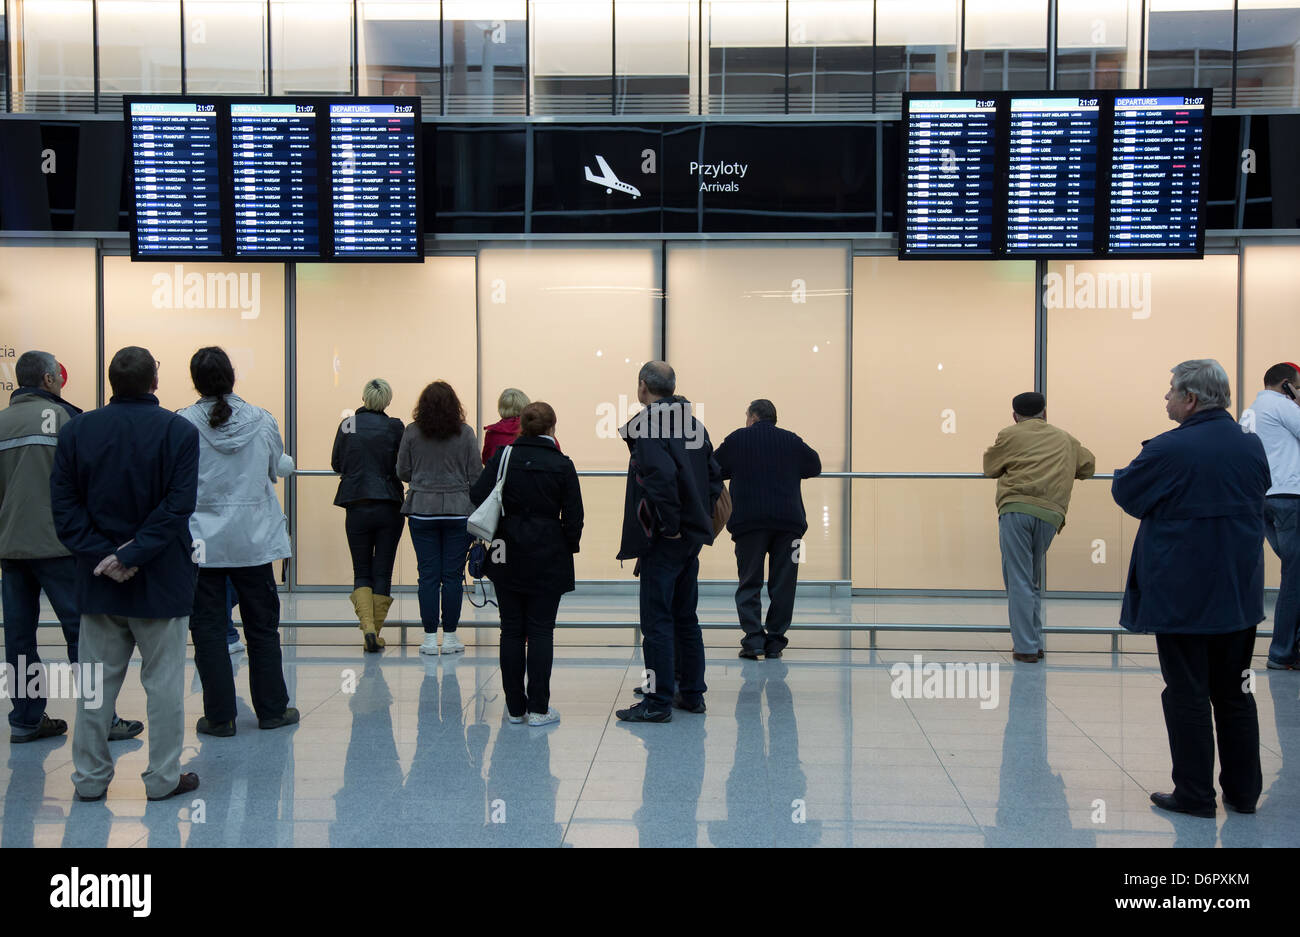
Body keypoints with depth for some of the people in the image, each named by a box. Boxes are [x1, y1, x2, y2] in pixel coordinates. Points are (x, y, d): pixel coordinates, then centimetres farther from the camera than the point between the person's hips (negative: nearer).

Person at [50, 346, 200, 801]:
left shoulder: (76, 430, 1)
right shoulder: (179, 431, -8)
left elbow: (64, 505, -4)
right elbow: (179, 504, -17)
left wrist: (102, 552, -10)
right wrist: (134, 555, -16)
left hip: (98, 583, 3)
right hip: (161, 581, -3)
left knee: (96, 681, 12)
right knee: (164, 681, 7)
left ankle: (90, 777, 20)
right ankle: (163, 777, 13)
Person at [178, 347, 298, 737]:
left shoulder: (182, 424, -10)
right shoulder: (262, 420, -4)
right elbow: (279, 469, 10)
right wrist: (290, 462, 31)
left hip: (201, 543, -2)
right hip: (253, 541, 2)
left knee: (208, 628, 7)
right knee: (262, 626, 13)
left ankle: (219, 716, 10)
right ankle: (272, 709, 21)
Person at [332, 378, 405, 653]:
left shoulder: (347, 426, -1)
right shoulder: (394, 427, -5)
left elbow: (336, 464, 6)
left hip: (357, 507, 1)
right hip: (389, 507, -1)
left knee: (362, 571, 10)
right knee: (382, 572, 7)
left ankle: (367, 627, -9)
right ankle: (376, 635, 9)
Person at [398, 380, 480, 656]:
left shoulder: (412, 432, -1)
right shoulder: (465, 433, -2)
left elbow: (402, 472, 5)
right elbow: (476, 475, 0)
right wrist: (478, 513, 11)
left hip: (422, 509, 1)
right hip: (458, 510, 0)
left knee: (428, 575, 4)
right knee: (453, 575, 4)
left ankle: (430, 637, 6)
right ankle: (450, 637, 9)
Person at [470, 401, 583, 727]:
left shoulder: (503, 456, -3)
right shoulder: (562, 465, -5)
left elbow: (477, 495, -11)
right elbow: (573, 517, -4)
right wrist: (569, 548, 12)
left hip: (508, 557, 2)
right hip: (548, 558, -2)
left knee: (511, 630, 9)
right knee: (541, 631, 3)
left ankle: (515, 706, 14)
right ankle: (538, 708, 4)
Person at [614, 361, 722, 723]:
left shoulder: (646, 425, -13)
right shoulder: (694, 424, 12)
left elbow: (662, 474, -28)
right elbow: (714, 475, 15)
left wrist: (669, 524, -19)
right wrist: (701, 517, 14)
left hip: (662, 540, -8)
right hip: (693, 536, 8)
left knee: (656, 619, -3)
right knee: (685, 616, 17)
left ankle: (658, 701, 1)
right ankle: (692, 693, 24)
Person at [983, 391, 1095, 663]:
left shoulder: (1009, 435, 12)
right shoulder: (1065, 439, 23)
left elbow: (989, 467, 19)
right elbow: (1089, 466, 34)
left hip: (1017, 510, -4)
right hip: (1051, 515, 4)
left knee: (1018, 581, -1)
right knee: (1032, 581, 17)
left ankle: (1025, 648, -3)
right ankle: (1035, 643, 18)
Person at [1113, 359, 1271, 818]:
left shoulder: (1169, 450, -18)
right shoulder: (1252, 445, 2)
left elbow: (1125, 492, -5)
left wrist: (1144, 460, 12)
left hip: (1182, 596, -6)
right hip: (1239, 594, 6)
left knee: (1187, 695, 3)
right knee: (1235, 694, 15)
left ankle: (1195, 794, 9)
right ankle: (1243, 790, 23)